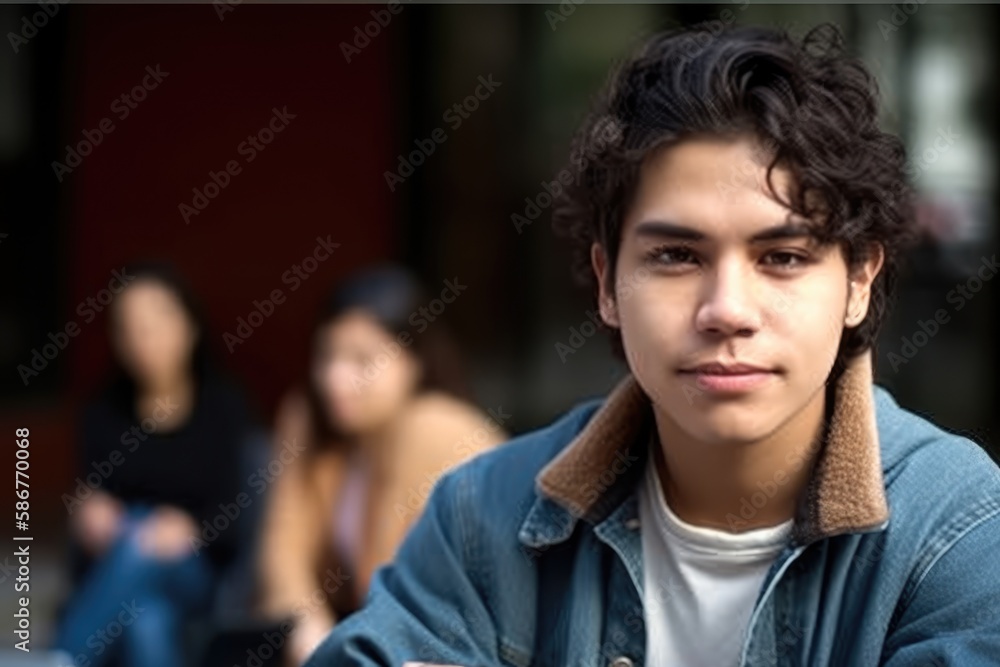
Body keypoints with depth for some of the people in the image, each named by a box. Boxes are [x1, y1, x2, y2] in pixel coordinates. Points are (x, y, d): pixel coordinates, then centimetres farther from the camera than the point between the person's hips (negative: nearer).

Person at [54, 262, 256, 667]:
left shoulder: (225, 409, 0)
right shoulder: (104, 414, 7)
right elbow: (88, 504, 3)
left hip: (203, 576, -1)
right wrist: (88, 518, -22)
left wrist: (190, 530, -27)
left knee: (140, 548, -35)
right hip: (115, 578, 2)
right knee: (145, 622, -35)